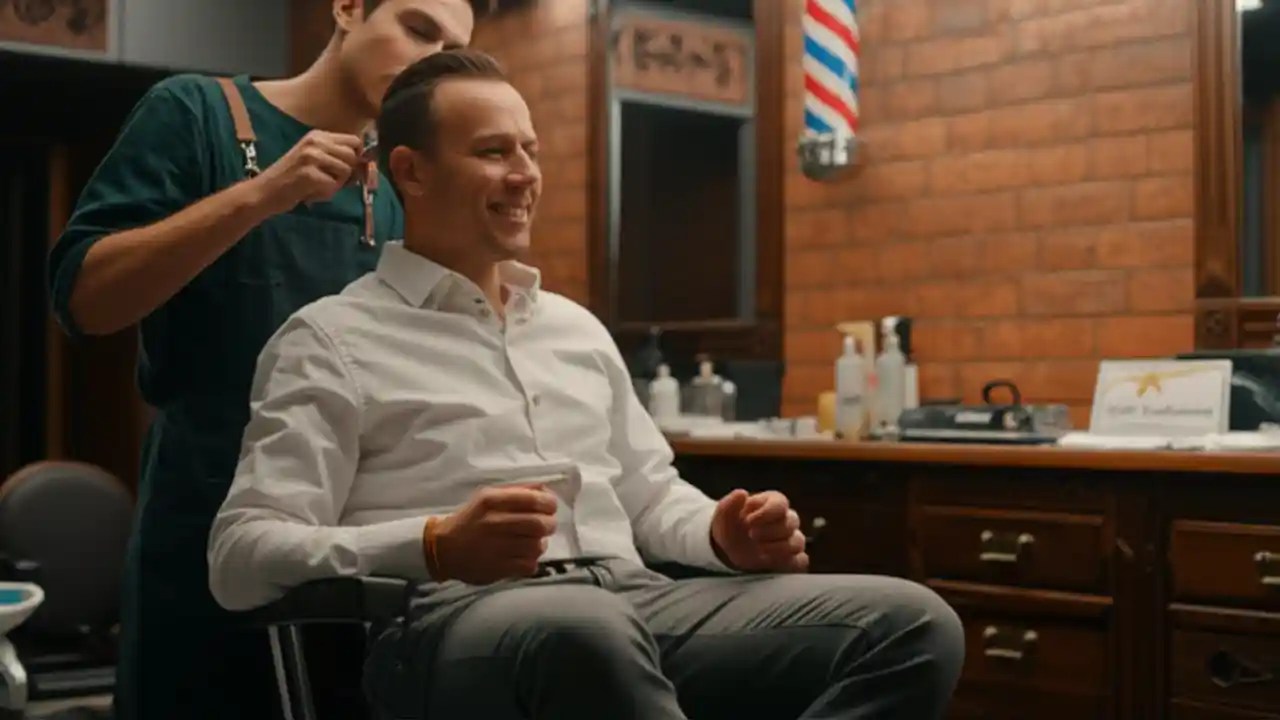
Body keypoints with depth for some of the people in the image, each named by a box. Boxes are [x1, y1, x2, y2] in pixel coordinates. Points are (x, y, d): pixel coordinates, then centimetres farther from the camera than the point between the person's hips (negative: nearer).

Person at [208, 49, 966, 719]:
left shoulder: (577, 328, 27)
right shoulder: (332, 339, 7)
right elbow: (242, 555, -3)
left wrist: (725, 536, 6)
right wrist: (436, 549, -20)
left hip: (636, 602, 7)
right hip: (457, 621, -7)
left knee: (912, 622, -17)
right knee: (586, 630, -45)